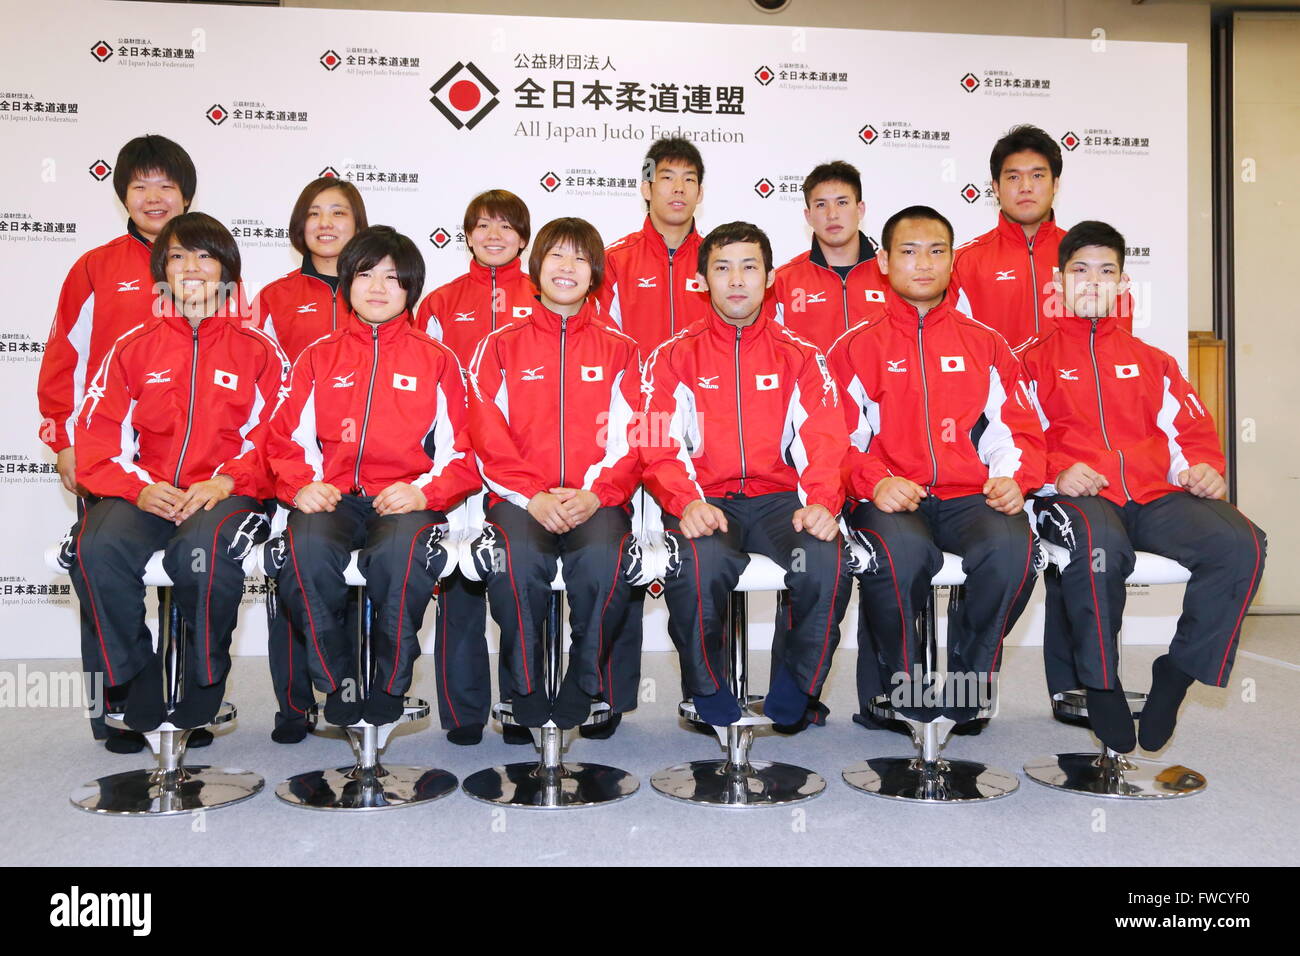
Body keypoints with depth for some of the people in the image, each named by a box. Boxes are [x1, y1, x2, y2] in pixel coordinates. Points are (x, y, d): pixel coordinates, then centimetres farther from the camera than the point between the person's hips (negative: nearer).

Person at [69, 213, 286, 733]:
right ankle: (138, 687, -8)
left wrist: (223, 482, -15)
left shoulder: (258, 350, 10)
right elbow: (97, 436, 8)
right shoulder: (132, 348, 16)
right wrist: (139, 487, -11)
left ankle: (203, 691, -10)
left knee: (202, 549, -37)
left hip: (226, 494, -2)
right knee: (98, 549, -31)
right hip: (145, 492, 3)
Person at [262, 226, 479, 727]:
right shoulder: (318, 356, 20)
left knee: (399, 553, -36)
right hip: (332, 497, 2)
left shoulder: (437, 360, 15)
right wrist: (302, 485, -7)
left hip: (406, 499, -1)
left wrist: (423, 492, -11)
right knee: (306, 550, -33)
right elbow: (285, 437, 13)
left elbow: (459, 450, 7)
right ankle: (338, 680, -11)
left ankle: (390, 684, -12)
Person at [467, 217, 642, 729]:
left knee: (602, 558, -33)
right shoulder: (500, 345, 14)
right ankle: (526, 688, -9)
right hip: (520, 497, 0)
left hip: (597, 499, 0)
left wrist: (595, 494, -12)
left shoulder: (619, 349, 16)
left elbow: (631, 438, 5)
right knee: (516, 558, -33)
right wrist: (533, 496, -12)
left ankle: (585, 684, -10)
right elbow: (489, 437, 3)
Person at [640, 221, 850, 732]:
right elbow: (660, 446, -1)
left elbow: (824, 440, 3)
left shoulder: (799, 356, 14)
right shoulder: (674, 356, 10)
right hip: (706, 500, -1)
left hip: (779, 498, 2)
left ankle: (791, 697, -3)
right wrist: (686, 502, -21)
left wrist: (820, 502, -18)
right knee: (701, 564, -34)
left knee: (826, 561, -30)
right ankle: (710, 698, -6)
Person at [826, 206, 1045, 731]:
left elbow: (1018, 427, 14)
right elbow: (838, 436, 3)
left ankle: (967, 687, -9)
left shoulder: (985, 344, 19)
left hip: (971, 495, 2)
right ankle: (894, 690, -11)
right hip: (890, 500, -2)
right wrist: (876, 481, -15)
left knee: (1011, 546, -31)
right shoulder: (855, 347, 12)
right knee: (902, 551, -36)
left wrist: (1012, 478, -6)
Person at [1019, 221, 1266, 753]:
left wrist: (1204, 468, -1)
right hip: (1077, 496, -4)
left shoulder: (1150, 361, 27)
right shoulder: (1036, 359, 15)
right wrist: (1056, 473, -16)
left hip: (1156, 496, 4)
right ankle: (1100, 687, -20)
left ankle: (1175, 677, -12)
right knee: (1099, 545, -40)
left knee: (1241, 543, -26)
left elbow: (1190, 429, 20)